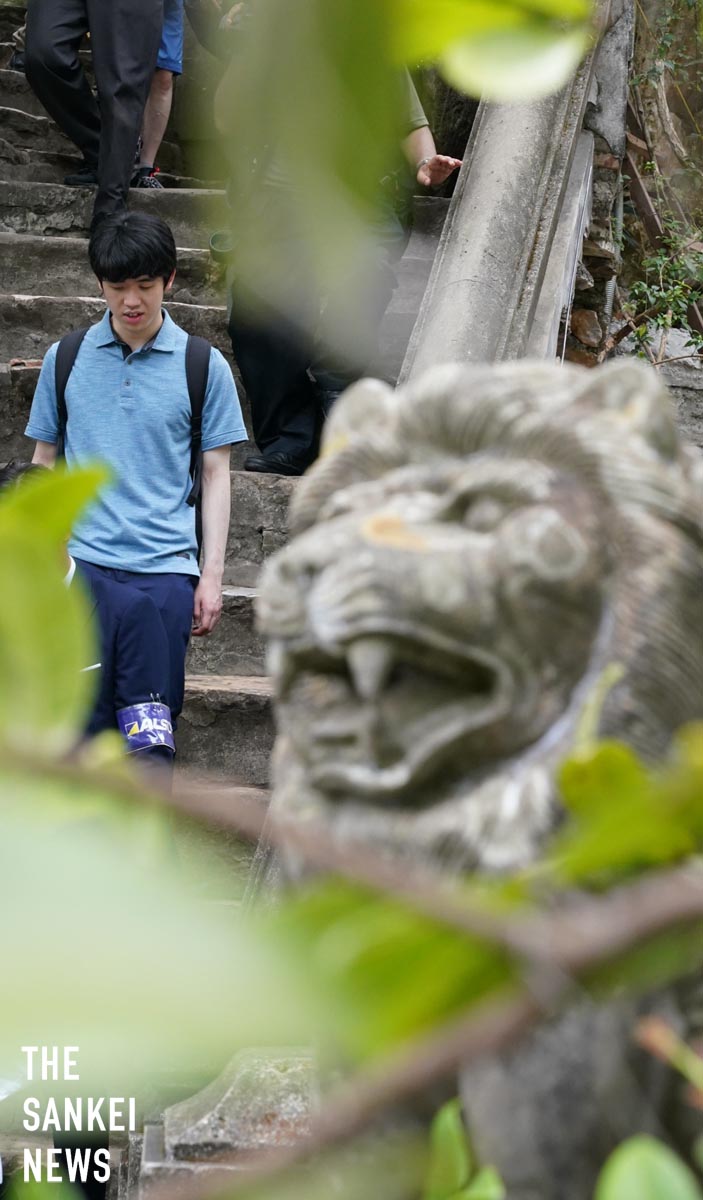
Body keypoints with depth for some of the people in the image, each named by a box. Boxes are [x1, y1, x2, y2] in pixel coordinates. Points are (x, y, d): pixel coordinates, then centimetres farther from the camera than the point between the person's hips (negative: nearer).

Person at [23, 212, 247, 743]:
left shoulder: (204, 366, 3)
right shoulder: (65, 359, 8)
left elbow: (216, 474, 5)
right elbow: (44, 463, 14)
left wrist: (212, 574, 0)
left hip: (165, 567, -1)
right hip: (80, 560, 1)